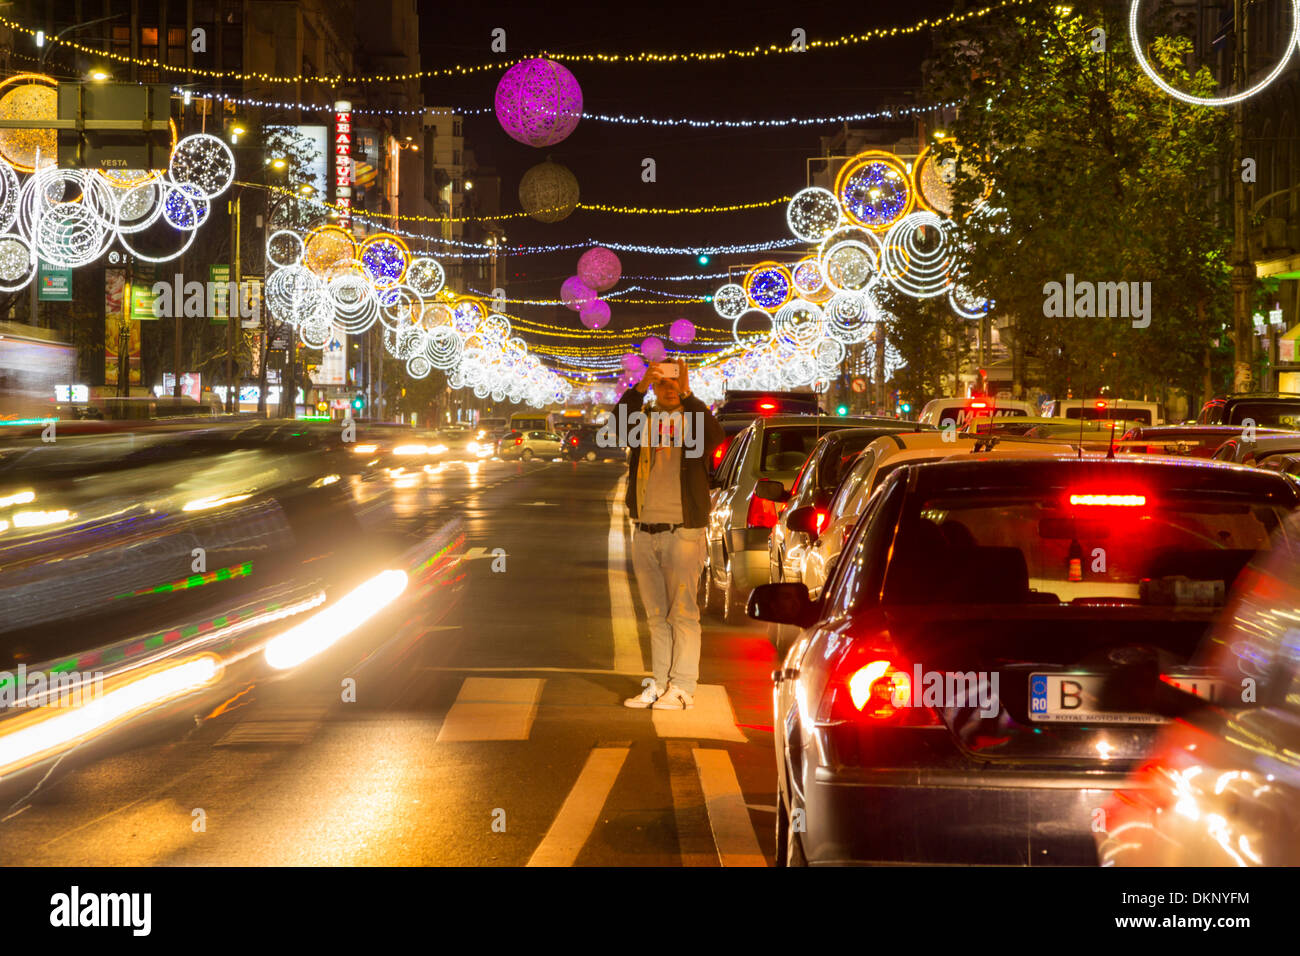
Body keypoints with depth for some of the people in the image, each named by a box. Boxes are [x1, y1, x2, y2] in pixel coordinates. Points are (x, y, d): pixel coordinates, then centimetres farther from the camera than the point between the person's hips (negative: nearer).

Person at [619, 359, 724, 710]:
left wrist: (687, 395, -29)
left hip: (683, 532, -4)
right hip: (644, 533, 4)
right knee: (656, 615, 9)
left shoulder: (694, 421, 1)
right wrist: (640, 388, -23)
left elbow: (713, 436, -21)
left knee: (683, 612, -4)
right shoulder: (643, 425, 10)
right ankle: (659, 684, 14)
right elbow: (618, 425, -11)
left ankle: (683, 687, -3)